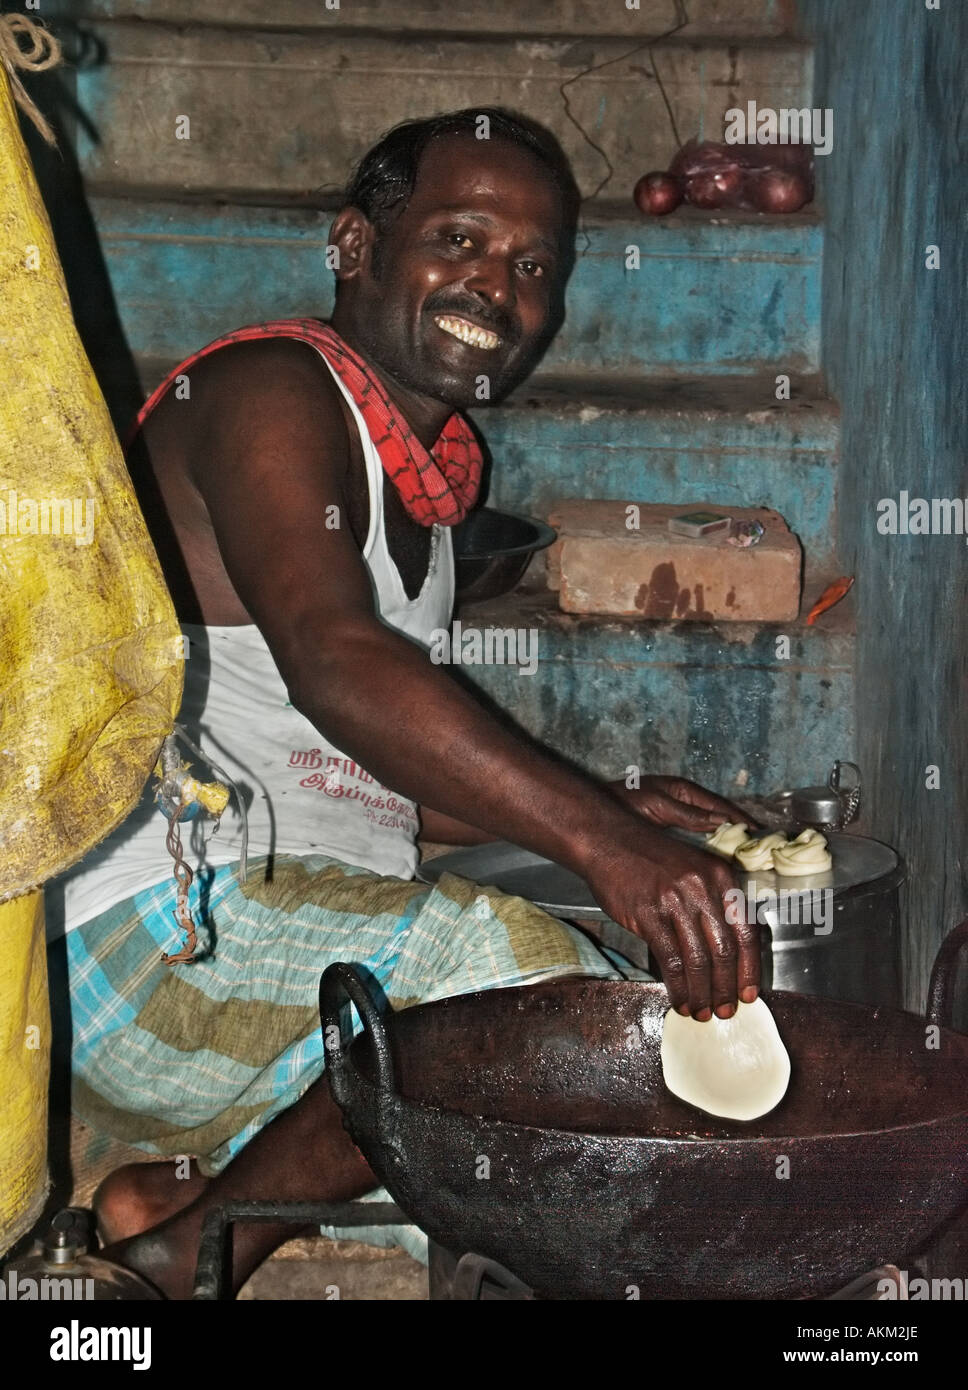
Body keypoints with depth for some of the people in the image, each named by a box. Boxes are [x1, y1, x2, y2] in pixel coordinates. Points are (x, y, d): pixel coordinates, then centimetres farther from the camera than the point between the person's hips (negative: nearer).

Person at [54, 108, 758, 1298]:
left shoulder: (424, 484, 20)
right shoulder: (271, 392, -8)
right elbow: (336, 664, -27)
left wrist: (613, 815, 11)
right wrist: (597, 840, -35)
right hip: (151, 927, -9)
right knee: (525, 974, -24)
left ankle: (190, 1184, -5)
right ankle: (188, 1248, -10)